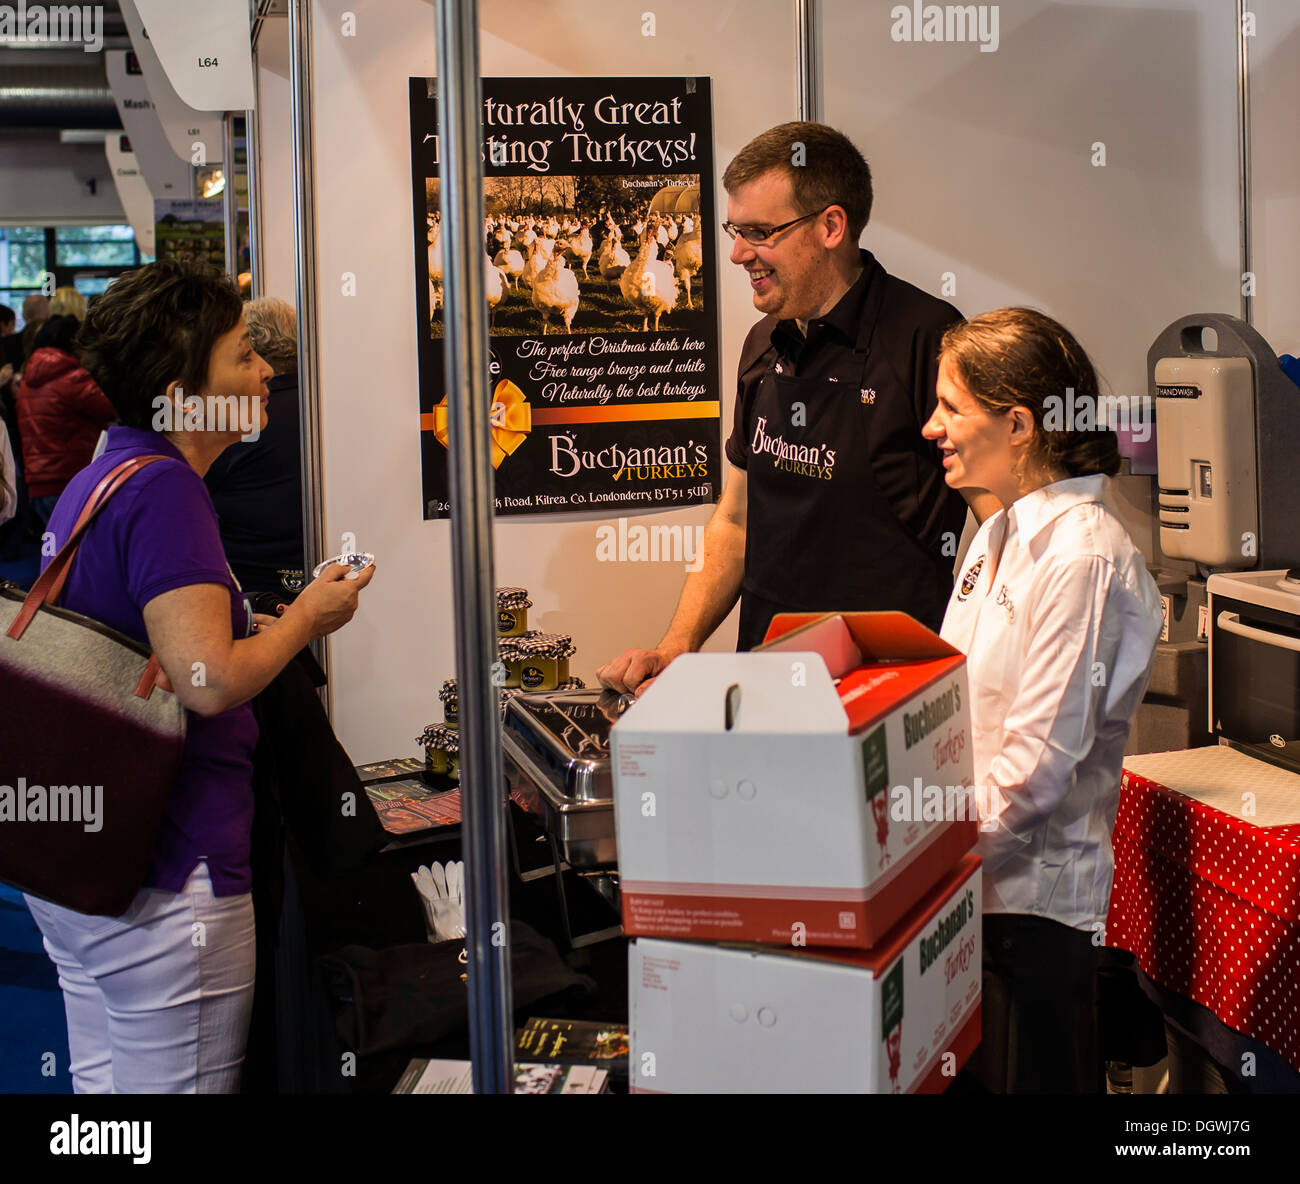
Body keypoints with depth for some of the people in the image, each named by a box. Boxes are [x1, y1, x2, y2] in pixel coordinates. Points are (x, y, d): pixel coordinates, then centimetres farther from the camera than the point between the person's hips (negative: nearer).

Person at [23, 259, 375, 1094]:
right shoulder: (165, 490, -18)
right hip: (166, 879, -10)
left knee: (100, 1081, 18)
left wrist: (272, 626, 20)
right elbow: (209, 681, -25)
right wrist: (308, 618, -8)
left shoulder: (89, 484, 13)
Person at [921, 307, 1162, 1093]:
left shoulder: (1082, 558, -18)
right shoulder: (1002, 534, 12)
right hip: (968, 884, 9)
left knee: (1030, 1079, 2)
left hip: (1032, 896, -9)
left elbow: (1038, 763, -21)